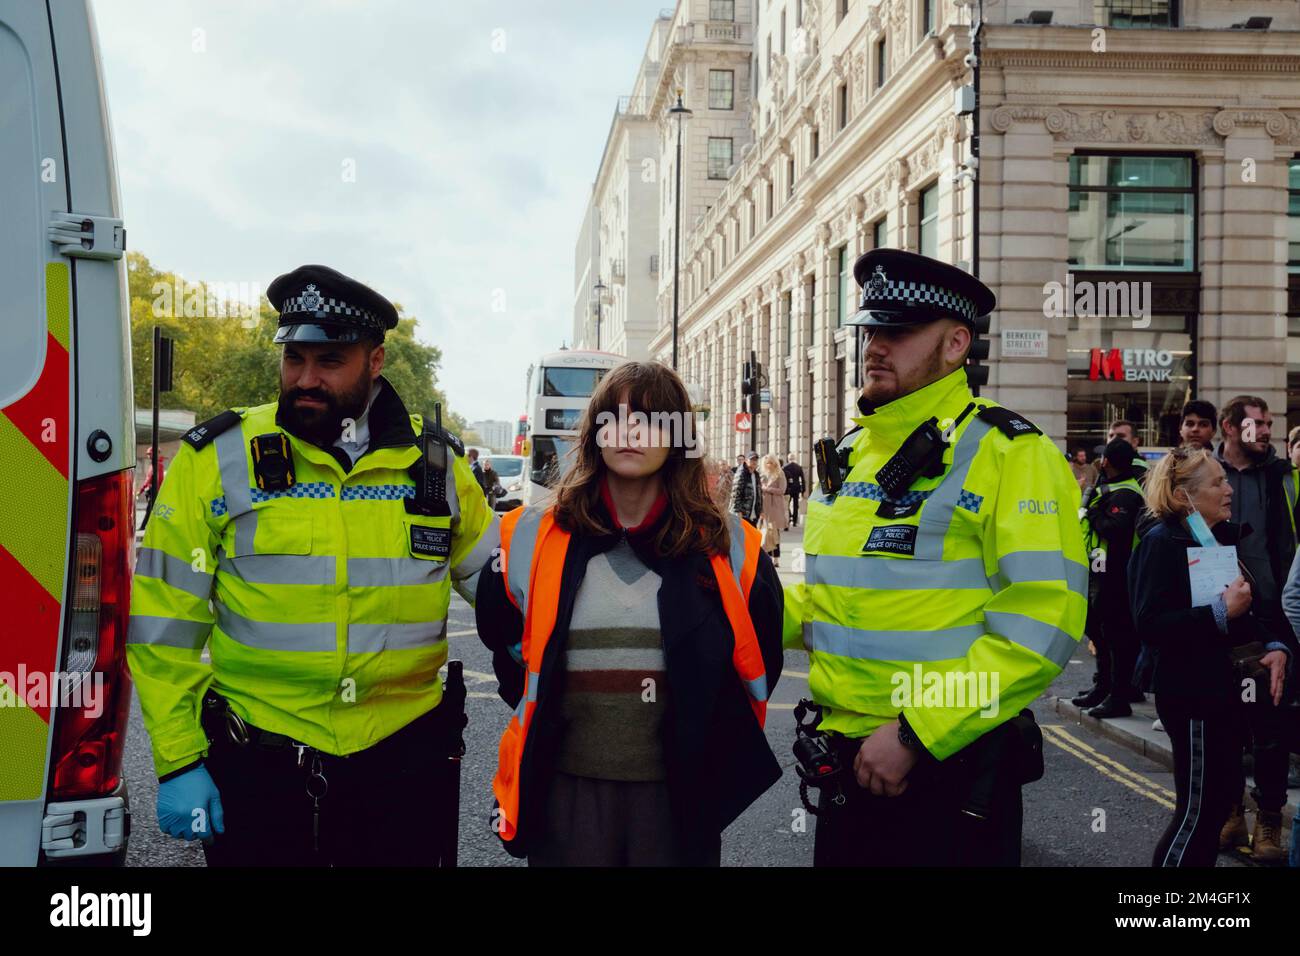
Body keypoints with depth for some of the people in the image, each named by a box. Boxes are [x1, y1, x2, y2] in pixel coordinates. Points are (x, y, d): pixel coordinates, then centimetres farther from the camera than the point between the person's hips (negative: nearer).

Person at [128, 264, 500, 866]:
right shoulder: (218, 459, -6)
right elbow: (164, 624, -4)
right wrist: (177, 761, -6)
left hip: (401, 762, 2)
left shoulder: (436, 465, 1)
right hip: (256, 766, -2)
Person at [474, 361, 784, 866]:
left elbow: (759, 664, 11)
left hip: (679, 792, 0)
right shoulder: (533, 538, 2)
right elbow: (502, 640, 16)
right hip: (566, 789, 1)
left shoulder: (727, 547, 0)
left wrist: (713, 740, 7)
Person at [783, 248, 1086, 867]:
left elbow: (1039, 624, -20)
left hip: (952, 772, -6)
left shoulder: (1009, 454, -12)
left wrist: (915, 736, -21)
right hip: (850, 767, 7)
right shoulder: (851, 454, 11)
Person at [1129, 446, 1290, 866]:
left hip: (1223, 685, 8)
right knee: (1197, 808, -3)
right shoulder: (1161, 542, -13)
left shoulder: (1224, 536, 10)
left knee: (1224, 793, 14)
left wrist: (1274, 645, -3)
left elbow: (1249, 609, 15)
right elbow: (1149, 625, -23)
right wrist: (1220, 612, -25)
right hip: (1190, 690, -8)